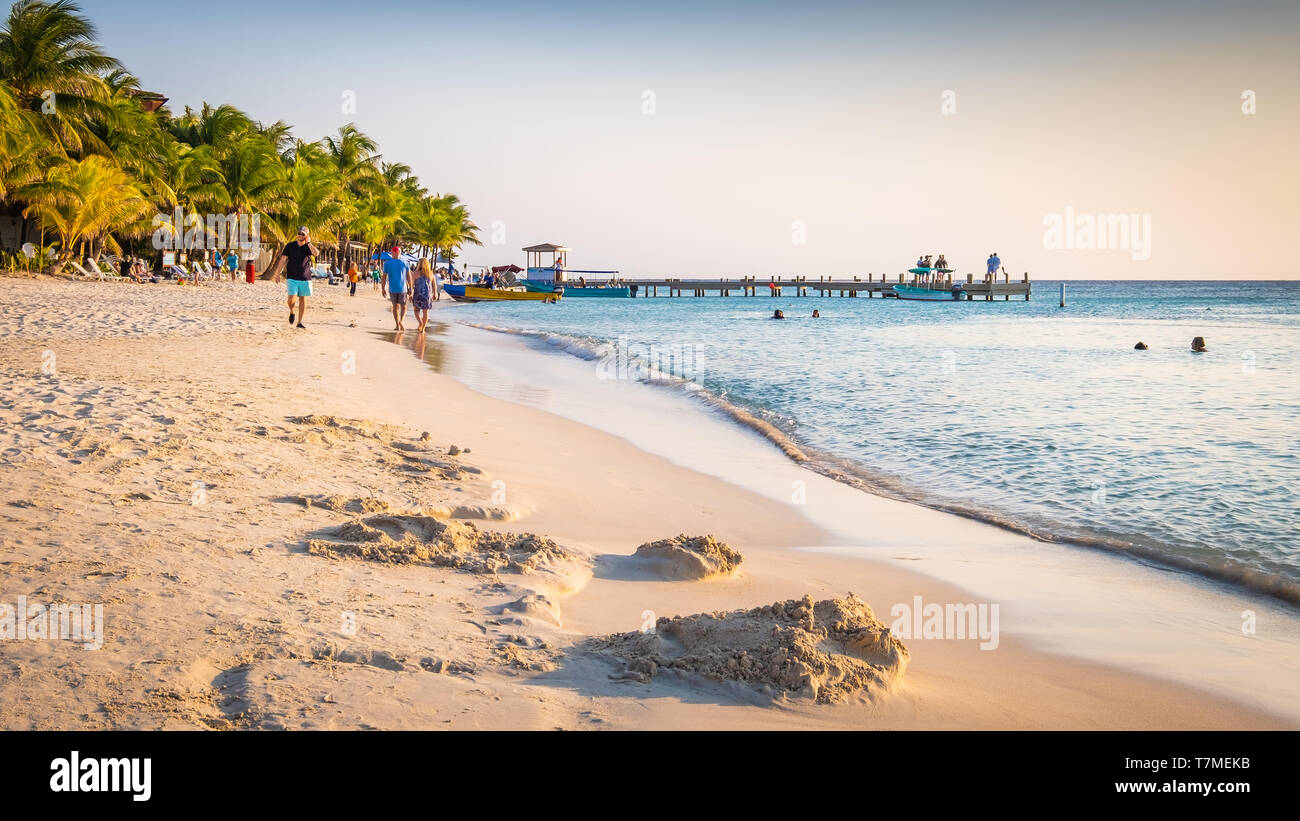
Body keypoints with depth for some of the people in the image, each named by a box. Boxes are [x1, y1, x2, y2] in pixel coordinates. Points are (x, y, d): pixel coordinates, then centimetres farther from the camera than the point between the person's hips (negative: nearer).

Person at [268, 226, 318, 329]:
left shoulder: (309, 247, 3)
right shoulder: (290, 246, 4)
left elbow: (316, 253, -20)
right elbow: (282, 260, 6)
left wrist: (308, 242, -14)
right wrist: (277, 274, 3)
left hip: (305, 278, 1)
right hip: (292, 277, -1)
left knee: (303, 299, 3)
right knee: (291, 298, -13)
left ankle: (300, 322, 11)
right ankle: (292, 312, 18)